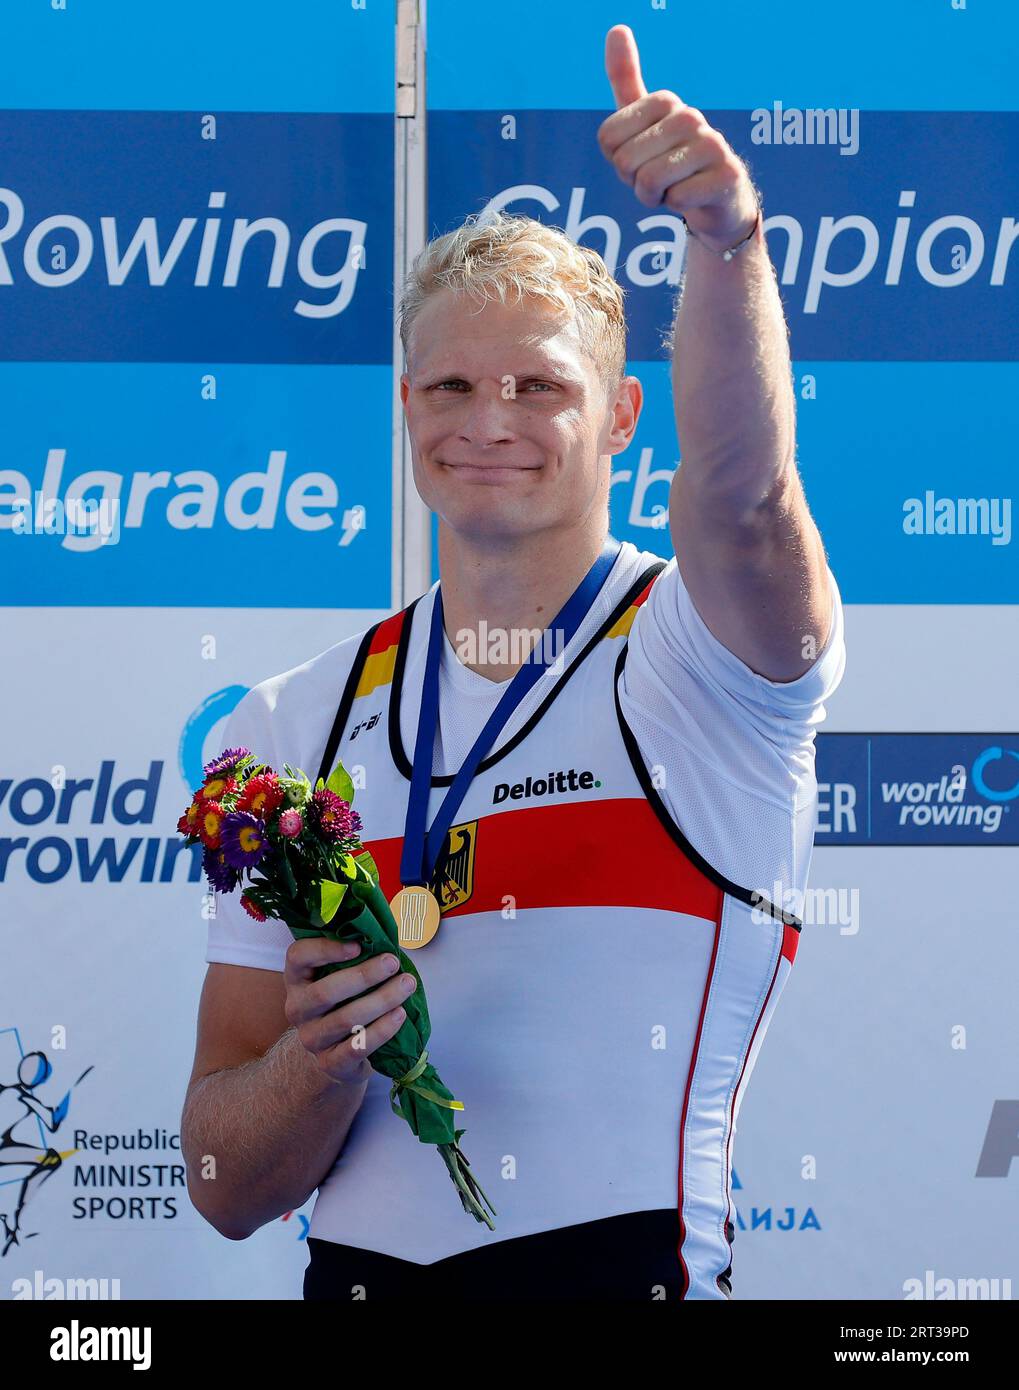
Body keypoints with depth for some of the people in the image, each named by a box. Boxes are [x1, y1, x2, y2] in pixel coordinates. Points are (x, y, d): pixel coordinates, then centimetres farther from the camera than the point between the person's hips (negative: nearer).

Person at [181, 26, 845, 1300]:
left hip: (627, 1270, -3)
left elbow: (743, 501, -26)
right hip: (358, 1272, 3)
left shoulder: (700, 655, 0)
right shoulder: (293, 724, 8)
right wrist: (322, 1057, -13)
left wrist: (726, 237, -40)